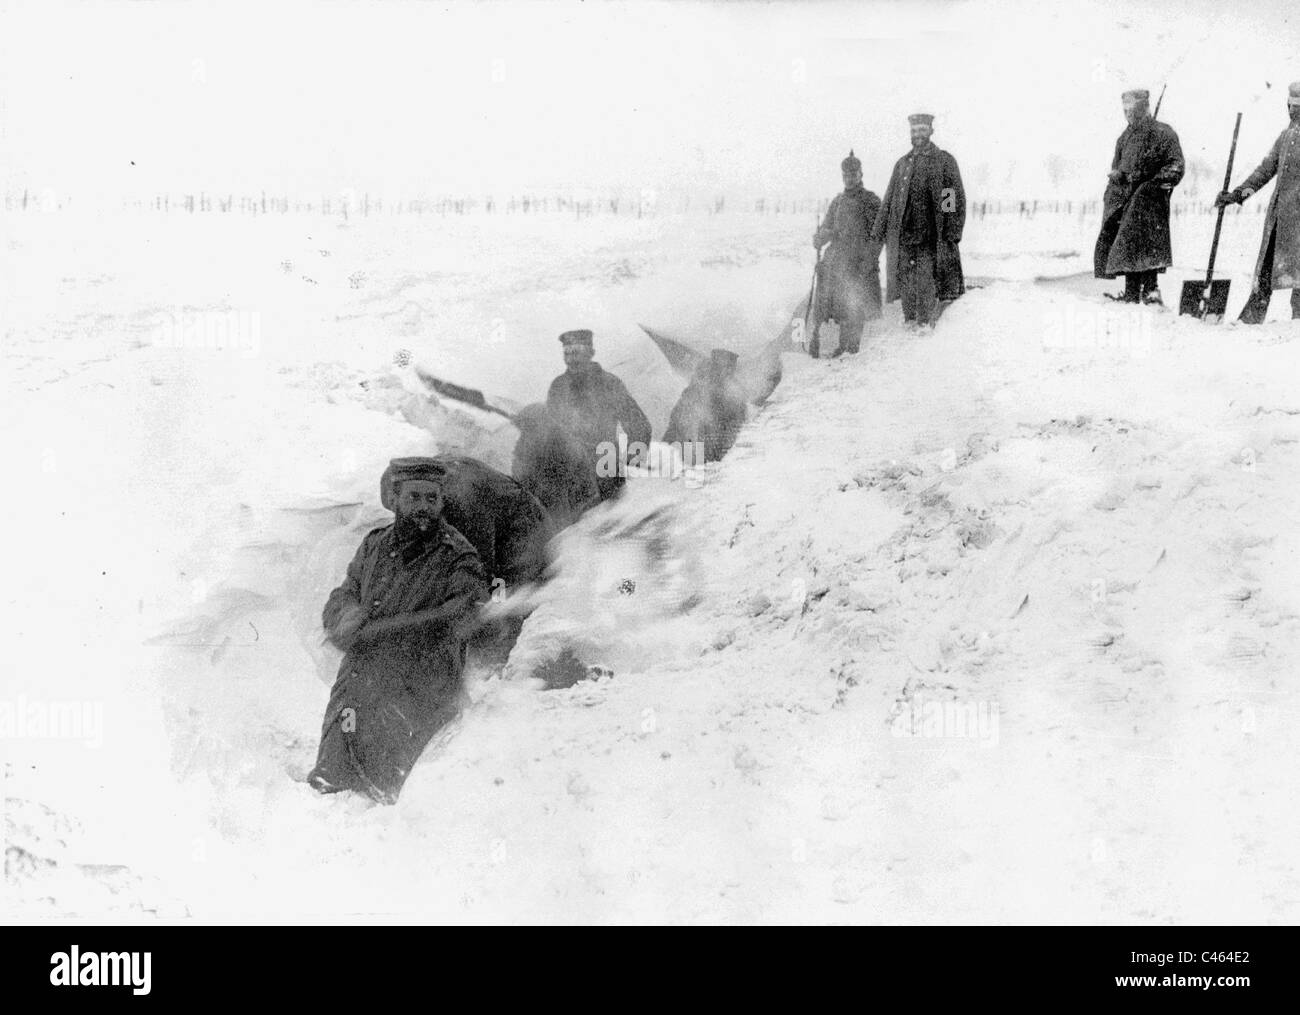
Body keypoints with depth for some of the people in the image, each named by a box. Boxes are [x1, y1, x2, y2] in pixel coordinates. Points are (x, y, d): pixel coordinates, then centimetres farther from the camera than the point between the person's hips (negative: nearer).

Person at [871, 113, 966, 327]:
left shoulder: (944, 161, 4)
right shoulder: (902, 164, 18)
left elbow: (957, 198, 0)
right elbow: (889, 199, 19)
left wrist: (954, 231, -10)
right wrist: (878, 229, 9)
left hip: (931, 237, -4)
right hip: (904, 235, 4)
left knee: (926, 284, -8)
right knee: (907, 284, 5)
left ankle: (925, 325, -3)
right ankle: (910, 324, 12)